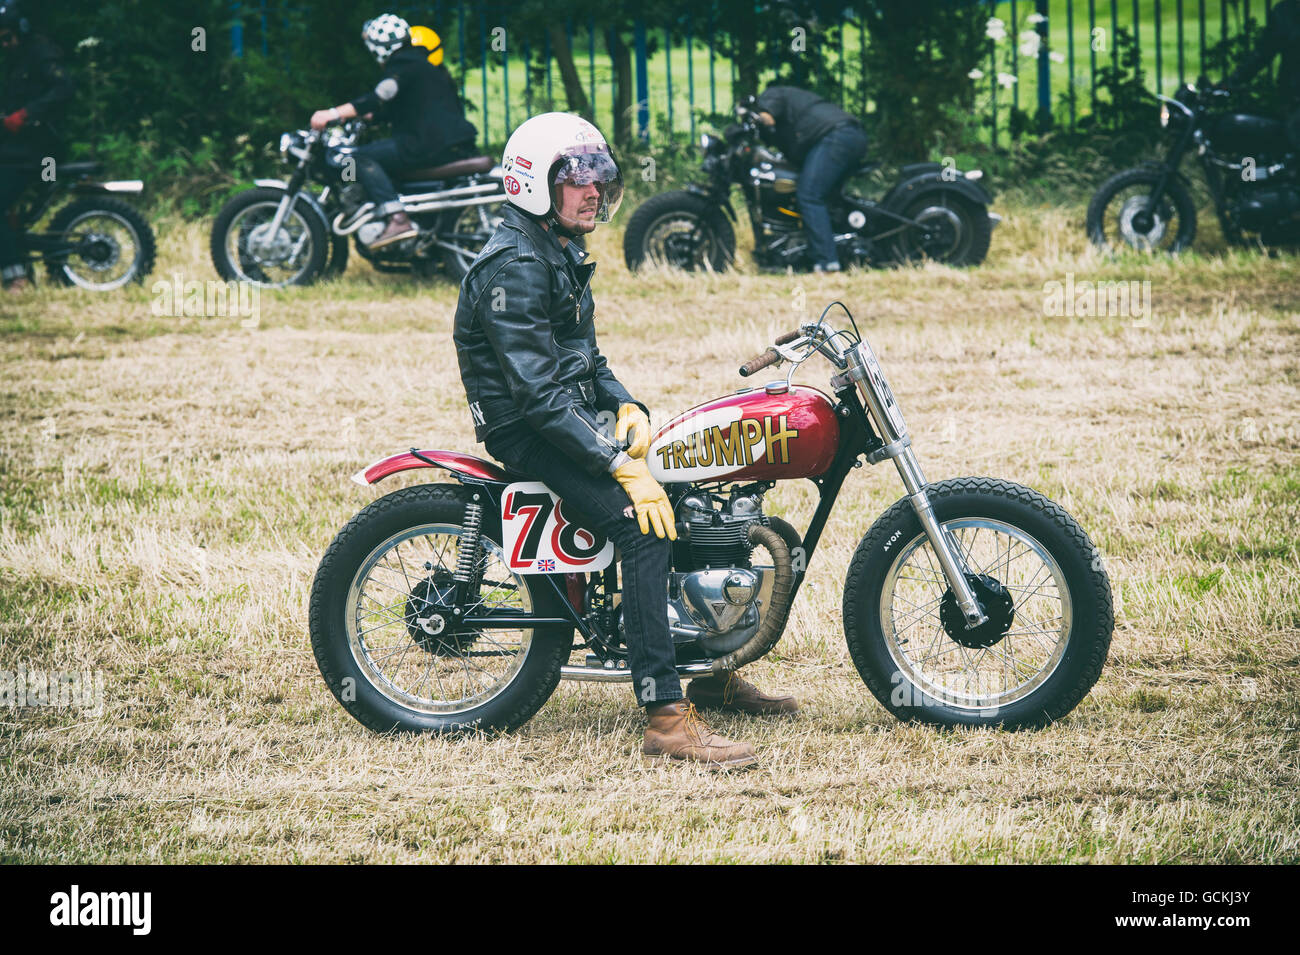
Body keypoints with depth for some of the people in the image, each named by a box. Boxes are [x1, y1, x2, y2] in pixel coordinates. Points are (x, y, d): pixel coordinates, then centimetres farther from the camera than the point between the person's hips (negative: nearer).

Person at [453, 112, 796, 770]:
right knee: (645, 526, -29)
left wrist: (627, 407, 1)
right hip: (529, 435, -10)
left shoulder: (562, 254, 15)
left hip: (578, 416, 10)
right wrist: (621, 467, -29)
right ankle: (666, 716, -35)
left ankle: (714, 674, 20)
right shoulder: (513, 268, -18)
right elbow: (538, 393, -25)